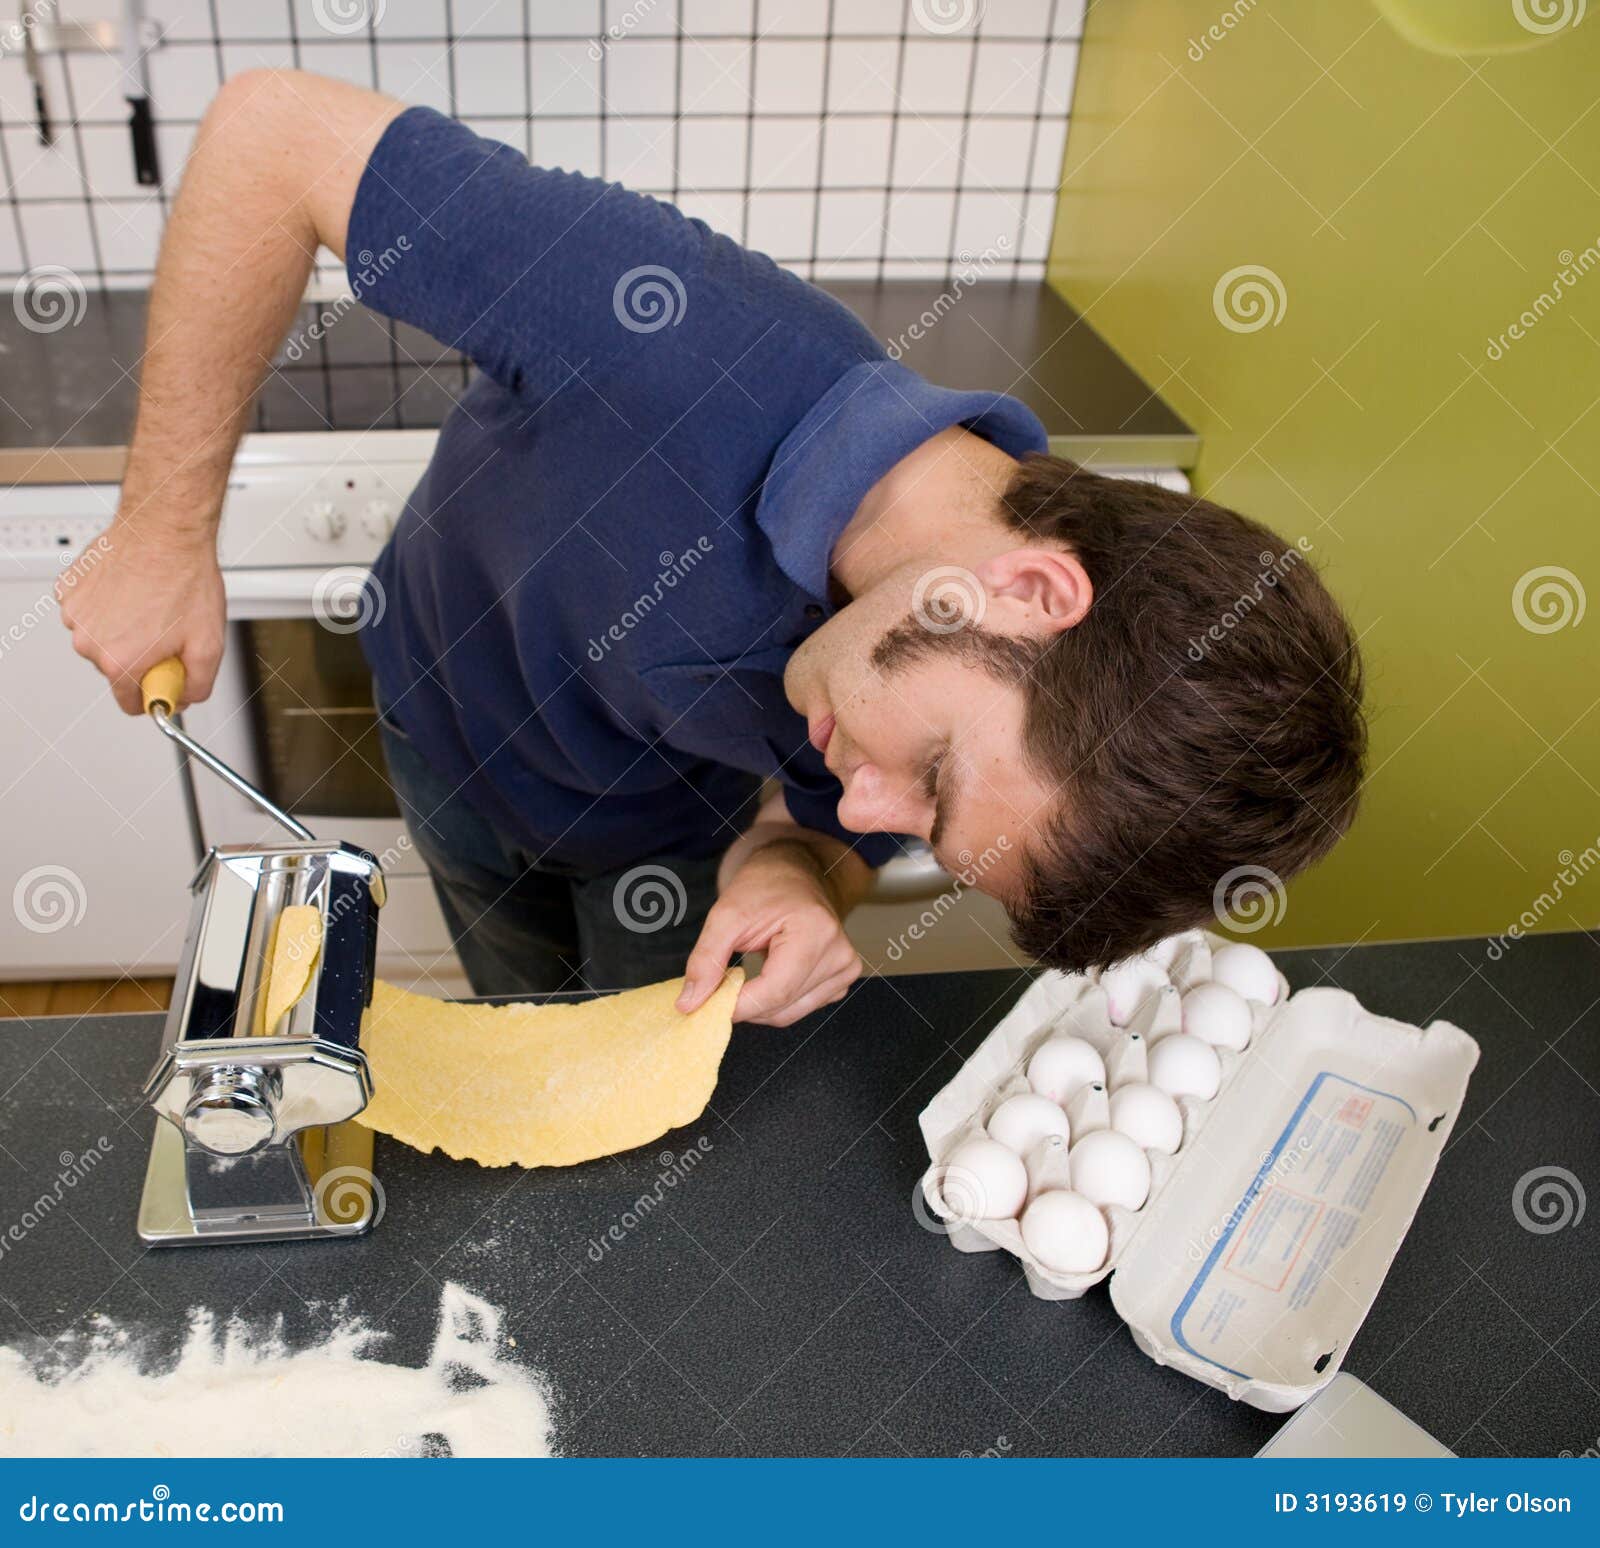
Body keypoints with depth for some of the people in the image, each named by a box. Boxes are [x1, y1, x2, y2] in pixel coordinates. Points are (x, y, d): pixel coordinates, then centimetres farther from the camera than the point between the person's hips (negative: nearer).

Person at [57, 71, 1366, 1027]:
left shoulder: (1037, 712, -32)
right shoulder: (679, 337, -47)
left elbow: (820, 827, -14)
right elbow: (274, 132, -37)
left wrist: (784, 878, -39)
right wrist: (168, 534, -33)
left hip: (667, 824, 1)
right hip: (452, 719, 0)